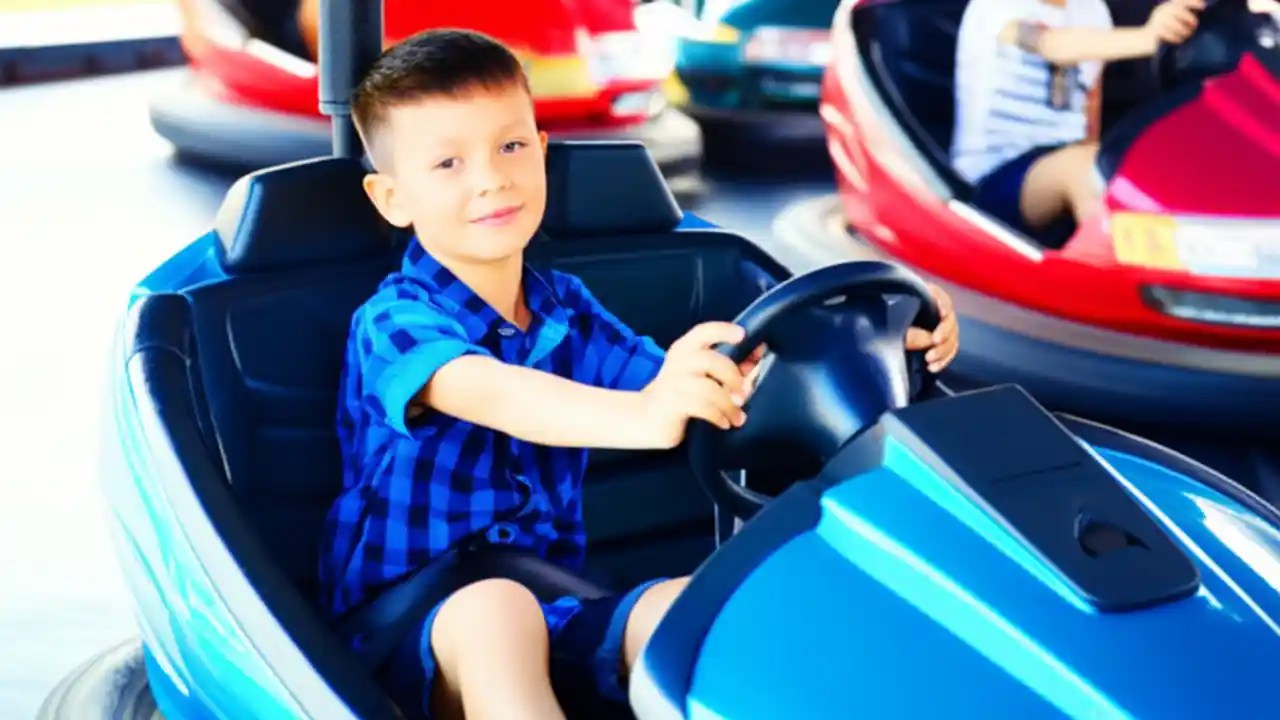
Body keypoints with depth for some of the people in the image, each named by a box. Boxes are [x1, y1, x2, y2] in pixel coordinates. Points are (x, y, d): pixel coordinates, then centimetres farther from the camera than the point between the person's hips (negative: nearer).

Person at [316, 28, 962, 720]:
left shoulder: (564, 307, 8)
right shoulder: (394, 321, -12)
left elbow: (688, 387, 2)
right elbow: (494, 395, -34)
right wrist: (642, 417, -54)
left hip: (551, 614, 5)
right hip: (409, 626, -5)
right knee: (494, 608, -37)